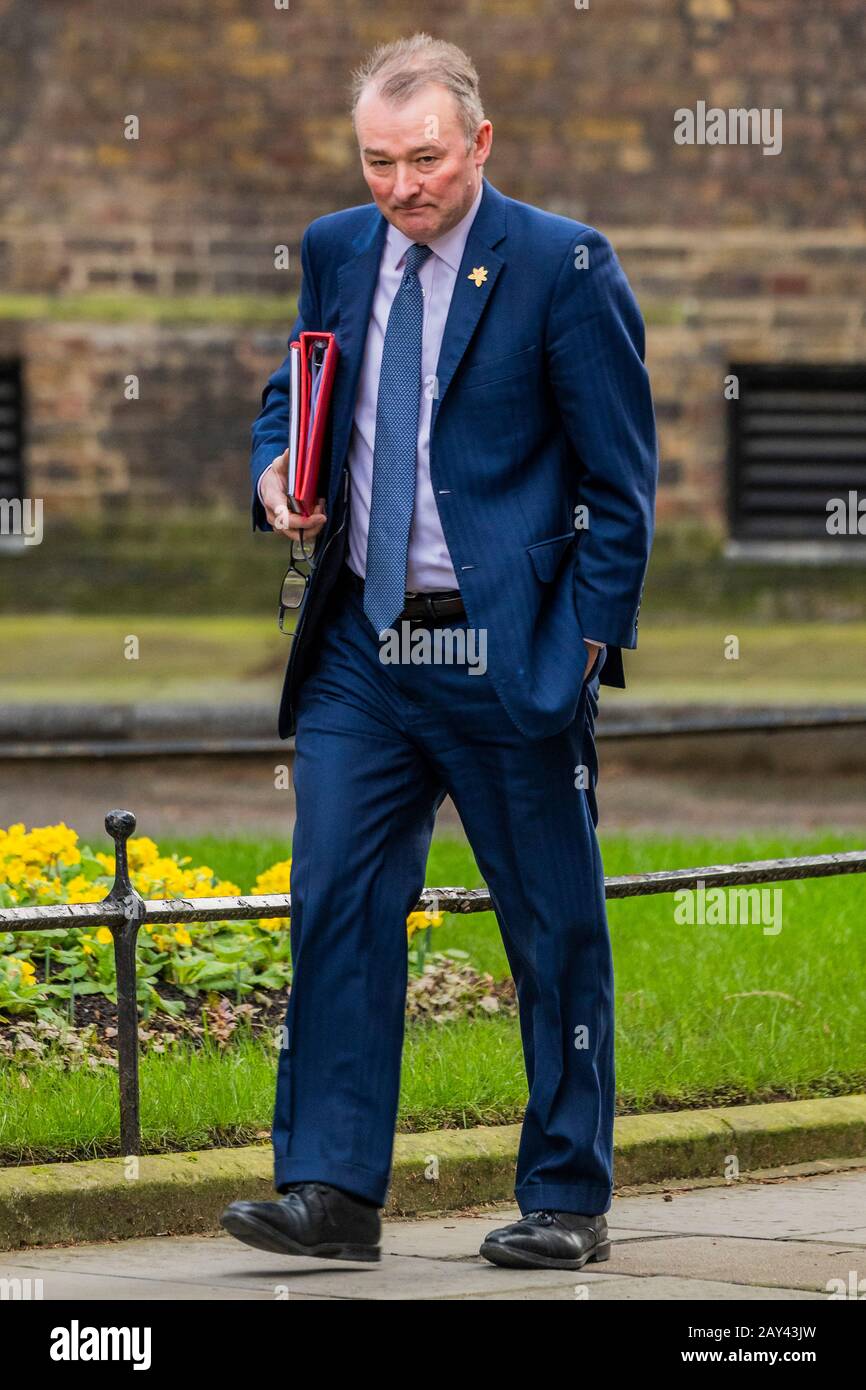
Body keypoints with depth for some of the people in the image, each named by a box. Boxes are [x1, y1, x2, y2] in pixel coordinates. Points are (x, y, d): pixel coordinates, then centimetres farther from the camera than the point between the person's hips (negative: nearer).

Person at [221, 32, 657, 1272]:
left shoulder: (563, 266, -6)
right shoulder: (337, 252, 9)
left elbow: (621, 478, -5)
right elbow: (294, 394, 24)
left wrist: (591, 643, -10)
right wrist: (277, 477, 1)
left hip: (506, 655, -4)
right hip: (359, 650, 5)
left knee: (556, 931, 3)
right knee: (336, 904, -3)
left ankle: (566, 1202, 13)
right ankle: (332, 1191, 0)